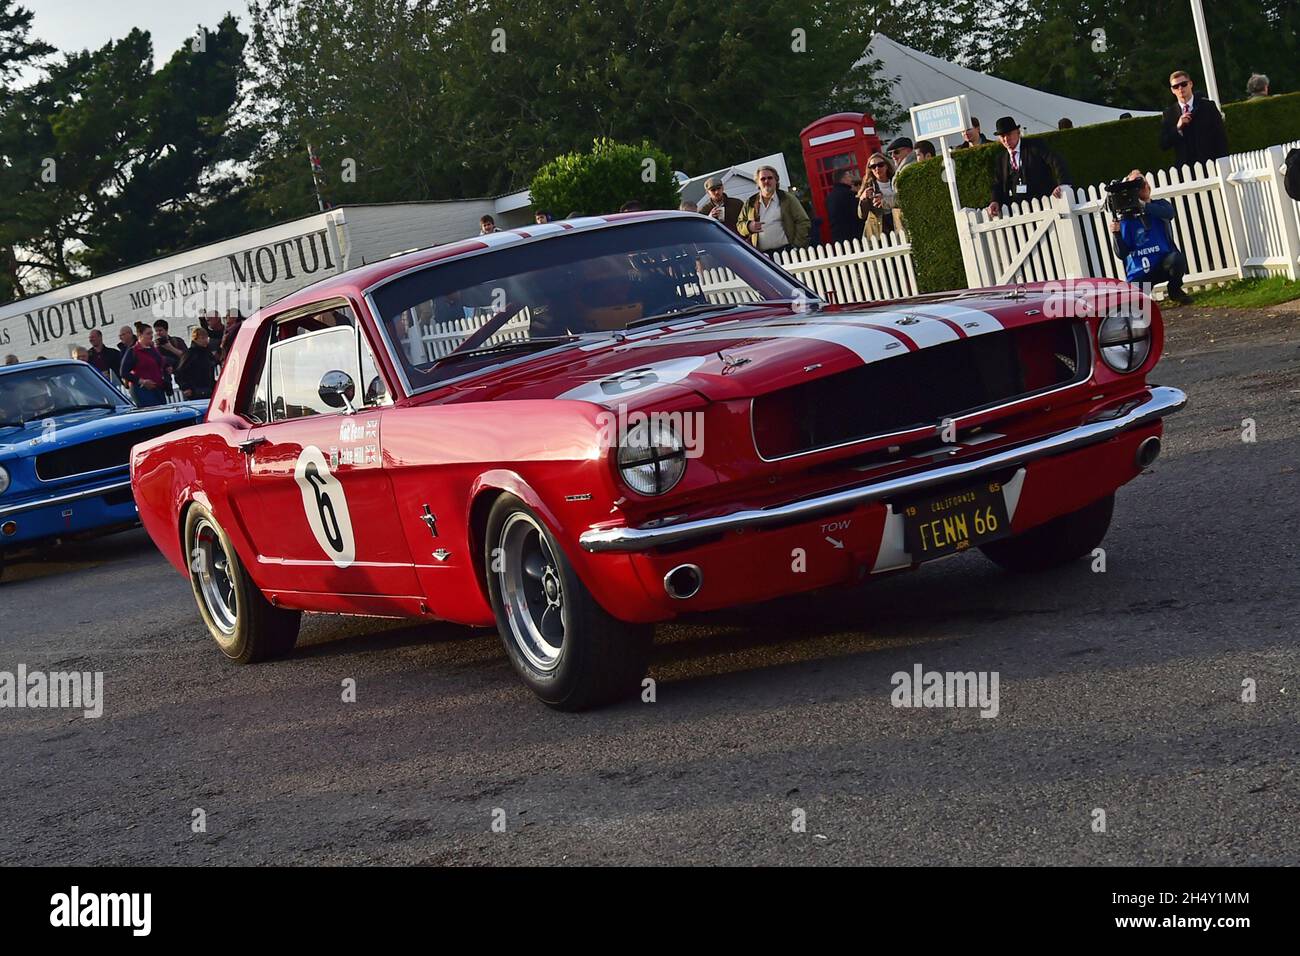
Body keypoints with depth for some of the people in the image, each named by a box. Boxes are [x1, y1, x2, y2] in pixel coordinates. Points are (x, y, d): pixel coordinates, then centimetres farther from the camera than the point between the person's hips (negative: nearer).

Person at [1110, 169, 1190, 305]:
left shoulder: (1160, 205, 3)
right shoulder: (1125, 217, -4)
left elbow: (1169, 213, -24)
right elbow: (1122, 253, -7)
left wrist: (1143, 206, -36)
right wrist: (1116, 234, -25)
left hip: (1163, 264, 1)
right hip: (1139, 274, 0)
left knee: (1177, 259, -34)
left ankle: (1175, 290, -1)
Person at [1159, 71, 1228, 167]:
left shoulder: (1209, 106, 5)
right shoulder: (1169, 114, 8)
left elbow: (1221, 137, 3)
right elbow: (1163, 145, 2)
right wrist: (1178, 128, -12)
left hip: (1211, 164, -1)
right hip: (1186, 168, 1)